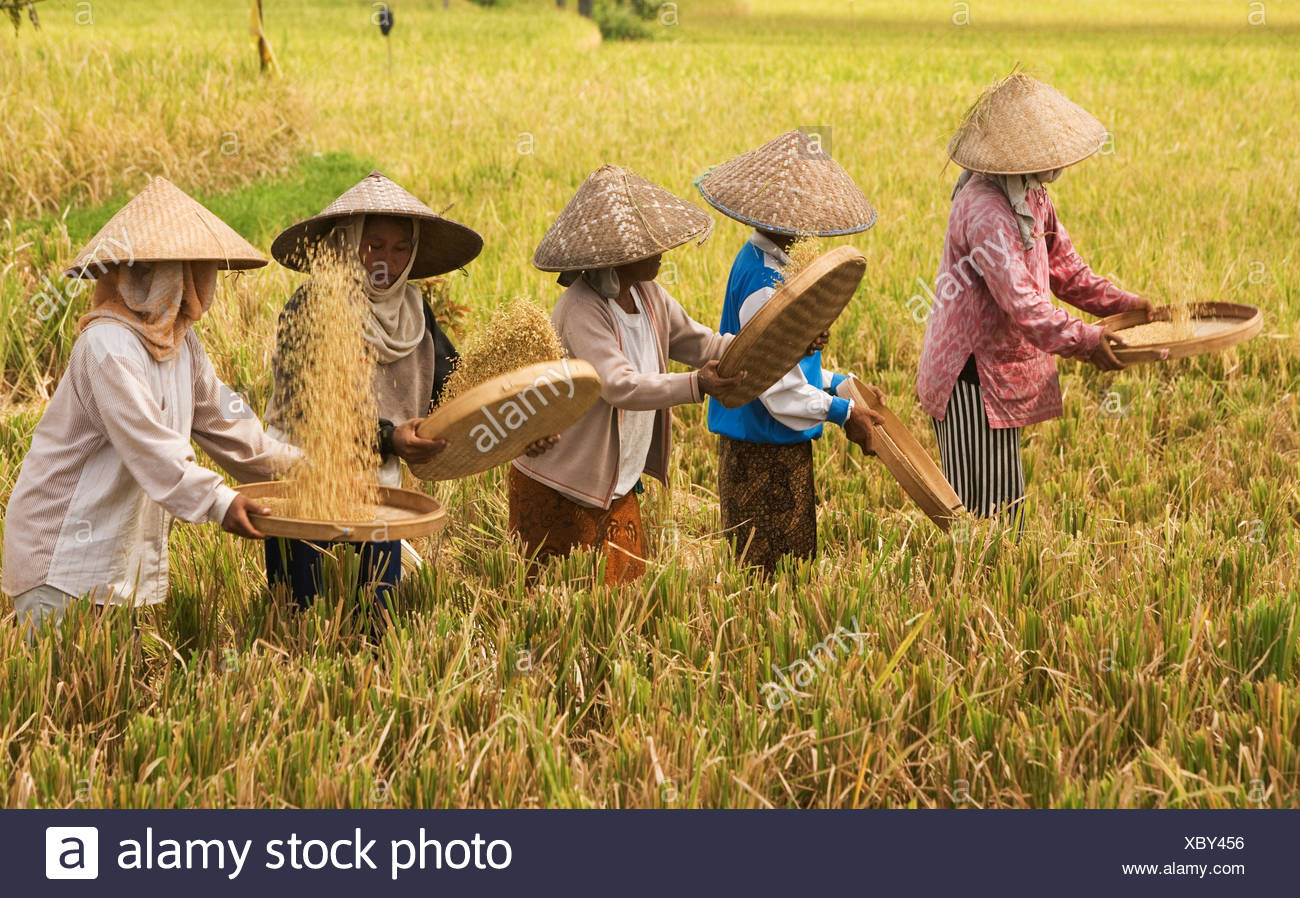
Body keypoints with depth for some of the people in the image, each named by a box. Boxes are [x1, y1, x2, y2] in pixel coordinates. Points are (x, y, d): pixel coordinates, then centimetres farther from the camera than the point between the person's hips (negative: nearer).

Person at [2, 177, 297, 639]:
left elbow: (220, 417, 21)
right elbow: (148, 444, -28)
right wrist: (216, 501, -34)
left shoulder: (181, 342, 11)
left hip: (131, 546, 9)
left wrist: (294, 466, 25)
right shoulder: (109, 344, -20)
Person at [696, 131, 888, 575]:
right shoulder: (764, 283, -22)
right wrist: (843, 411, -15)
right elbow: (777, 384, -24)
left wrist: (840, 384, 12)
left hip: (751, 442, 10)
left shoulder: (756, 259, 9)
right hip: (767, 452, -10)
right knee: (775, 572, -1)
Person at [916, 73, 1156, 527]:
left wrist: (1119, 302, 12)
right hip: (973, 376, -10)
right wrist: (1083, 340, -29)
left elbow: (1061, 262, 20)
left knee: (1007, 501, 16)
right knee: (982, 511, -5)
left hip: (1004, 369, 10)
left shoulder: (1031, 197, 8)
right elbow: (1020, 301, -30)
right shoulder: (987, 212, -25)